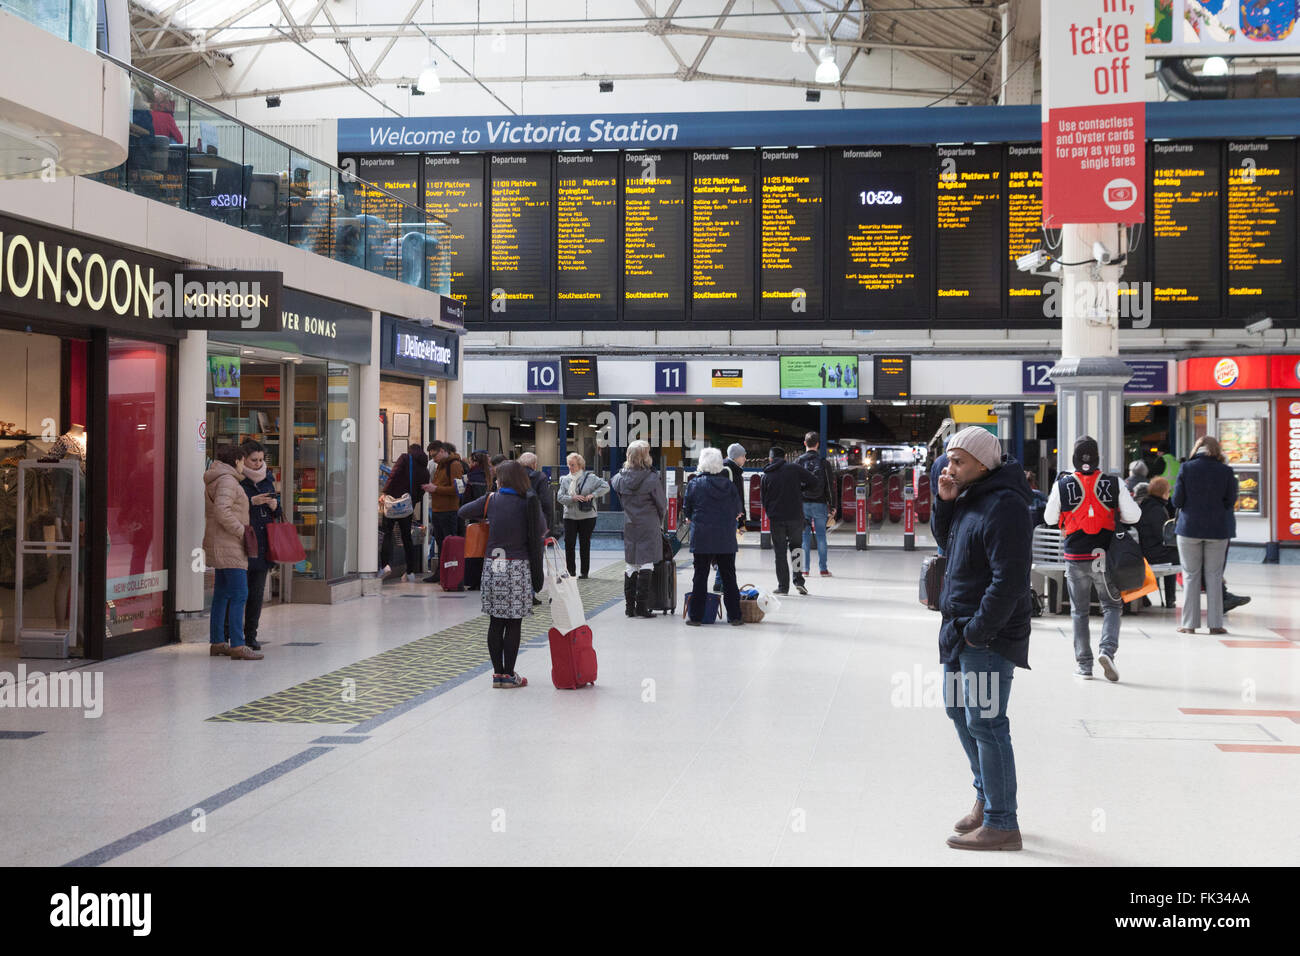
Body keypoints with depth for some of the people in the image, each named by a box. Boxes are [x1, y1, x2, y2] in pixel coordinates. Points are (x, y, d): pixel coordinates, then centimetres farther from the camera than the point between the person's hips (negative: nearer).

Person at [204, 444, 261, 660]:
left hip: (219, 547, 11)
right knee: (239, 595, -12)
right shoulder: (227, 480, -13)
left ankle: (217, 642, 17)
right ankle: (237, 645, -16)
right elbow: (222, 511, -26)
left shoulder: (214, 480, 20)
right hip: (229, 546, -11)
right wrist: (241, 531, -17)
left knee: (222, 594, 13)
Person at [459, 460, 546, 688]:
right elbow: (541, 530, -2)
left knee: (495, 622, 8)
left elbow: (463, 512, 9)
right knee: (514, 623, 3)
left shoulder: (492, 500, 2)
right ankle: (508, 674, 5)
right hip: (518, 567, -2)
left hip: (493, 565, 2)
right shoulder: (530, 502, -2)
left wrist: (480, 519, 25)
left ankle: (498, 672, 11)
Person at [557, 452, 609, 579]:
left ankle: (584, 572, 13)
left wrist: (592, 495, -14)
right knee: (569, 543, -4)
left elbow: (605, 486, -5)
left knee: (585, 544, 4)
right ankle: (570, 571, 5)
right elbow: (561, 497, 0)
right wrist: (572, 498, -17)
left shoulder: (590, 477, -3)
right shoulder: (565, 479, 6)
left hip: (587, 516, -2)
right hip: (569, 516, 2)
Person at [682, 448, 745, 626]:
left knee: (700, 575, 5)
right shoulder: (729, 484, -1)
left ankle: (695, 616, 6)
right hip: (726, 539, 1)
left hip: (702, 538, -1)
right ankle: (734, 615, 11)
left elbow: (686, 510, 1)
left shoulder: (695, 484, -5)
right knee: (728, 576, 9)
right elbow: (737, 509, 5)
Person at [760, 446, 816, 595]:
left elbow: (764, 499, 7)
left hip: (775, 517, 0)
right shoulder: (794, 469, -1)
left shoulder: (766, 476, 4)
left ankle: (783, 586, 7)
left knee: (780, 551, 7)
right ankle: (799, 579, 4)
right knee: (795, 544, 17)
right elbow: (812, 481, 1)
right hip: (795, 515, 0)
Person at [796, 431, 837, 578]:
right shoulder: (823, 462, -1)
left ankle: (805, 568, 6)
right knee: (821, 535, 3)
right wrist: (832, 506, 4)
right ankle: (823, 569, 4)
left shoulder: (798, 461, 0)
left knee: (805, 535, 5)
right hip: (819, 504, -1)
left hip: (802, 504, 1)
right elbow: (829, 486, -1)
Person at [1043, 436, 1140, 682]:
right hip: (1105, 555, 0)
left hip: (1076, 557, 1)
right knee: (1112, 605, 12)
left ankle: (1083, 664, 12)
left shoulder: (1062, 485, -5)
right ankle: (1107, 649, -10)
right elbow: (1134, 516, -4)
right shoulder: (1114, 483, -5)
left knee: (1079, 611, 12)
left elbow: (1050, 519, 4)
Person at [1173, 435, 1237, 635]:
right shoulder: (1225, 471, -4)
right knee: (1214, 576, 7)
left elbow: (1177, 501, -6)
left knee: (1191, 576, 6)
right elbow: (1230, 501, -1)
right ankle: (1215, 624, 7)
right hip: (1218, 528, 1)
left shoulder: (1186, 468, -6)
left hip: (1189, 527, -1)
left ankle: (1190, 624, 6)